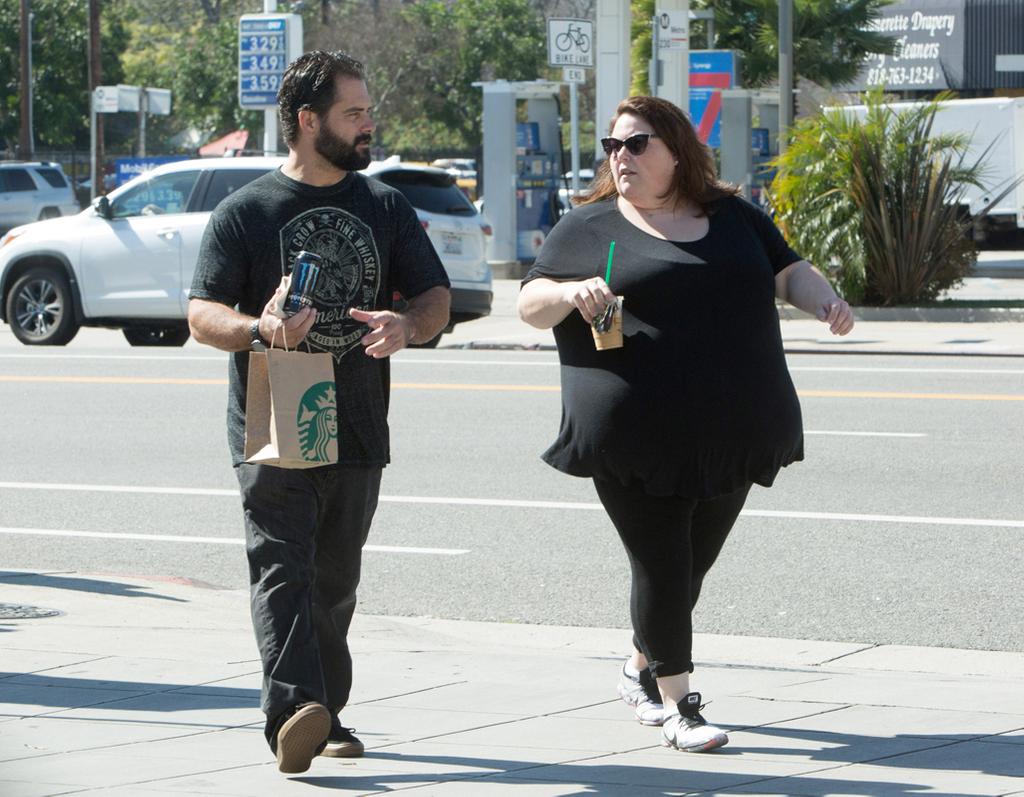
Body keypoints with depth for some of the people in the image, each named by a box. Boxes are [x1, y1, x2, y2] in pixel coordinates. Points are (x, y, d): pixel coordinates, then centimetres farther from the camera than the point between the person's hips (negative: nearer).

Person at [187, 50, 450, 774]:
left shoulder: (387, 208, 14)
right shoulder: (246, 212, 2)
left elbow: (437, 298, 11)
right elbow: (202, 313, -4)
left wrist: (408, 325, -14)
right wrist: (257, 327, -26)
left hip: (357, 431, 4)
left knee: (335, 581, 10)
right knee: (282, 569, -17)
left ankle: (326, 717, 19)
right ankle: (292, 713, -30)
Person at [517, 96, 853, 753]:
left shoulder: (736, 219, 15)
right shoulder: (589, 228, 7)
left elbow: (791, 272, 18)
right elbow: (529, 304, 5)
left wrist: (825, 300, -4)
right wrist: (572, 293, -17)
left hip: (731, 432, 4)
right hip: (636, 438, -3)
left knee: (696, 560, 10)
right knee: (661, 565, -7)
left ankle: (642, 667, 31)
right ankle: (677, 702, 0)